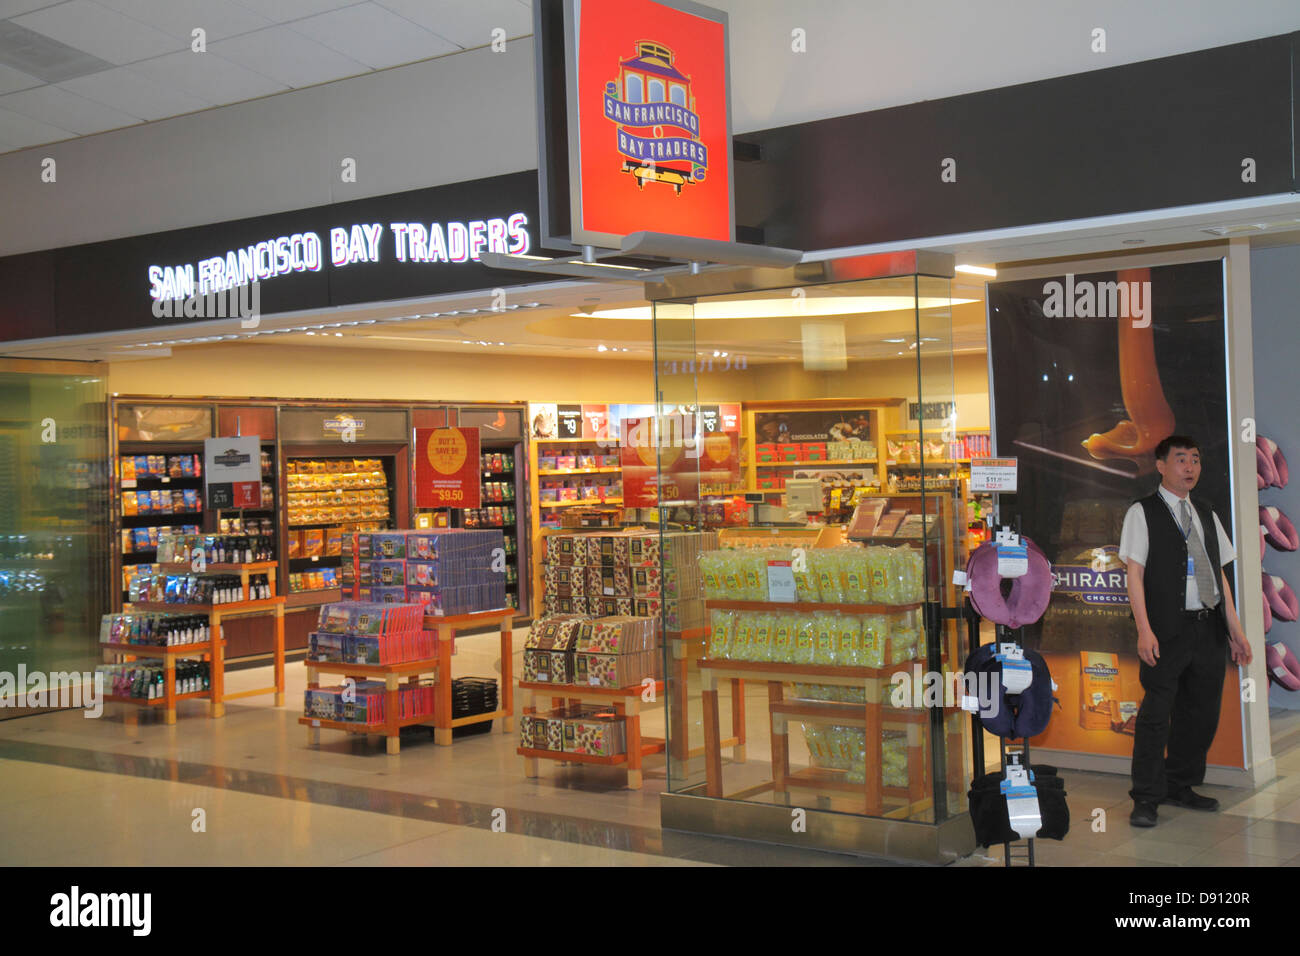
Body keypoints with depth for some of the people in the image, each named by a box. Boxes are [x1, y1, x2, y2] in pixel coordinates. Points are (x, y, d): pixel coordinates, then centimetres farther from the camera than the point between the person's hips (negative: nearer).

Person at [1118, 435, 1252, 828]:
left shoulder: (1206, 514, 17)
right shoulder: (1142, 513, 0)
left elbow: (1220, 576, 18)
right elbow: (1134, 574, -6)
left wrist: (1235, 629, 13)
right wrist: (1144, 630, -15)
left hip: (1208, 628, 6)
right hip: (1167, 630, -6)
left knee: (1202, 713, 9)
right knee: (1156, 713, -6)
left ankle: (1180, 785, 23)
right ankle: (1147, 798, 2)